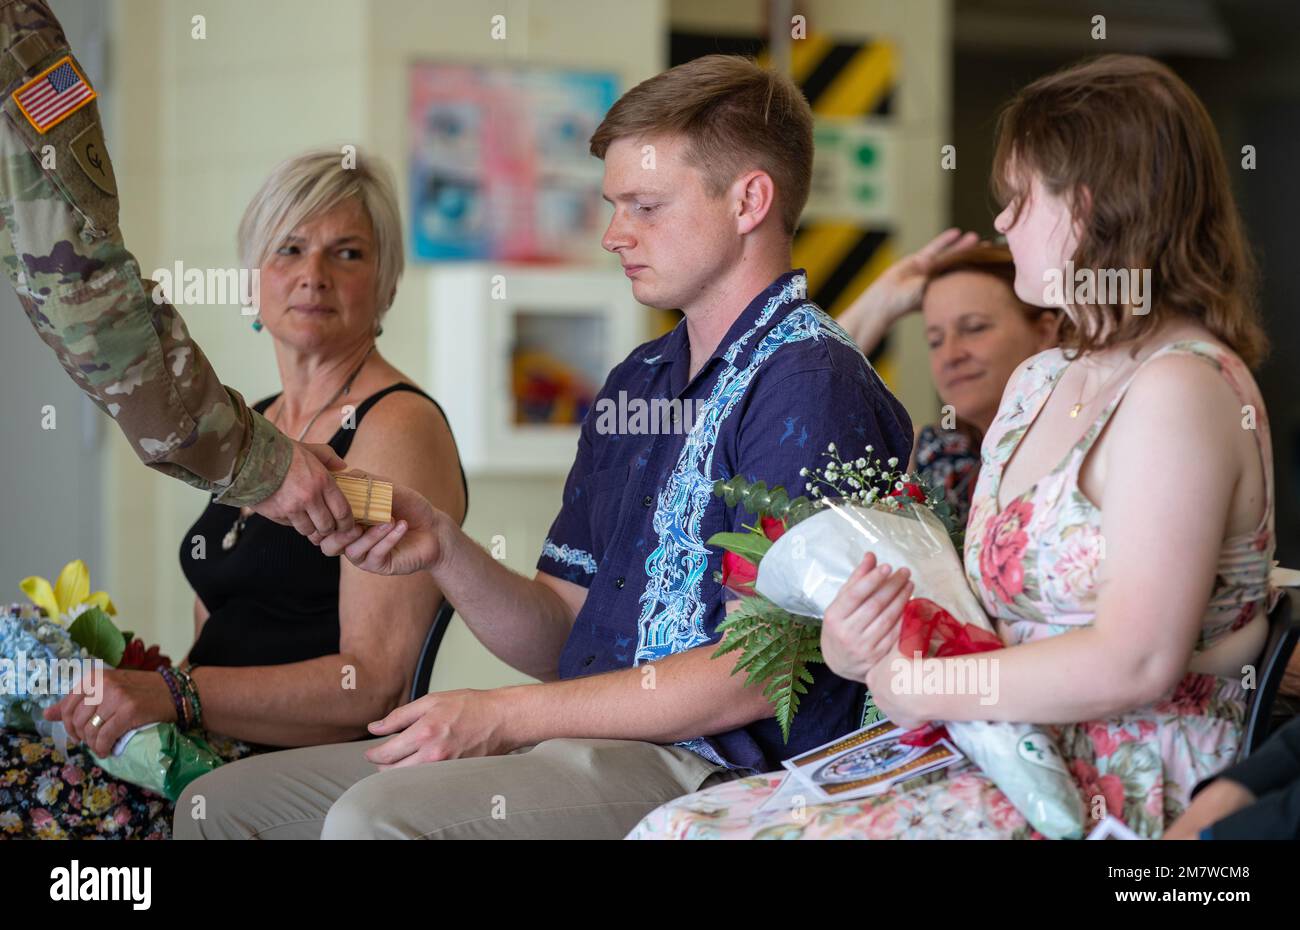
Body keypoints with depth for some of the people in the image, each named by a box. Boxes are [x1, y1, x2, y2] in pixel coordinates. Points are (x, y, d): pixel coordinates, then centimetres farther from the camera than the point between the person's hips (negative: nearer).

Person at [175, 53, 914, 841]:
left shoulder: (812, 384, -11)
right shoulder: (635, 383, 19)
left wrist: (506, 716, -15)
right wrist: (443, 549, -2)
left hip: (711, 768, -9)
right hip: (588, 745, 9)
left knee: (375, 816, -30)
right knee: (224, 802, 2)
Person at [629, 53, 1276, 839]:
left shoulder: (1180, 390, -13)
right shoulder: (1039, 383, 18)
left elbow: (1136, 662, -22)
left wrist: (921, 688, -11)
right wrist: (851, 647, -5)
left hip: (1121, 797, -9)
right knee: (674, 826, -7)